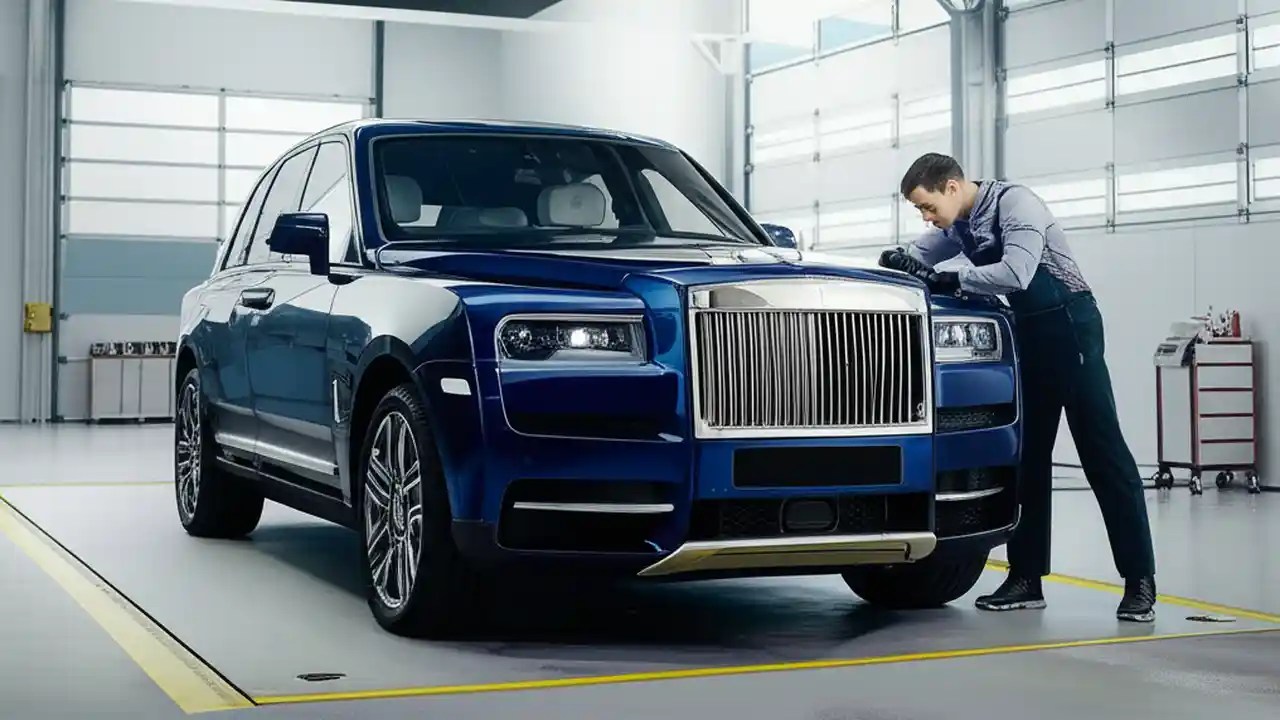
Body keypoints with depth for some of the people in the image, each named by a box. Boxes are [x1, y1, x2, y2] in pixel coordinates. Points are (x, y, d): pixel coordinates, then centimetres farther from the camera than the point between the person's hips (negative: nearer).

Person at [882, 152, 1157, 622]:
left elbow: (1016, 274, -28)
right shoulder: (959, 224, 9)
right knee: (1028, 455, 7)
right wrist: (900, 260, -5)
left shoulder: (1013, 202, -16)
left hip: (1068, 324, -9)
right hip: (1027, 331, 9)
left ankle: (1140, 581, -8)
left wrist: (949, 281, -20)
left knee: (1102, 451, -10)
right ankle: (1027, 577, 11)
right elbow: (918, 256, 19)